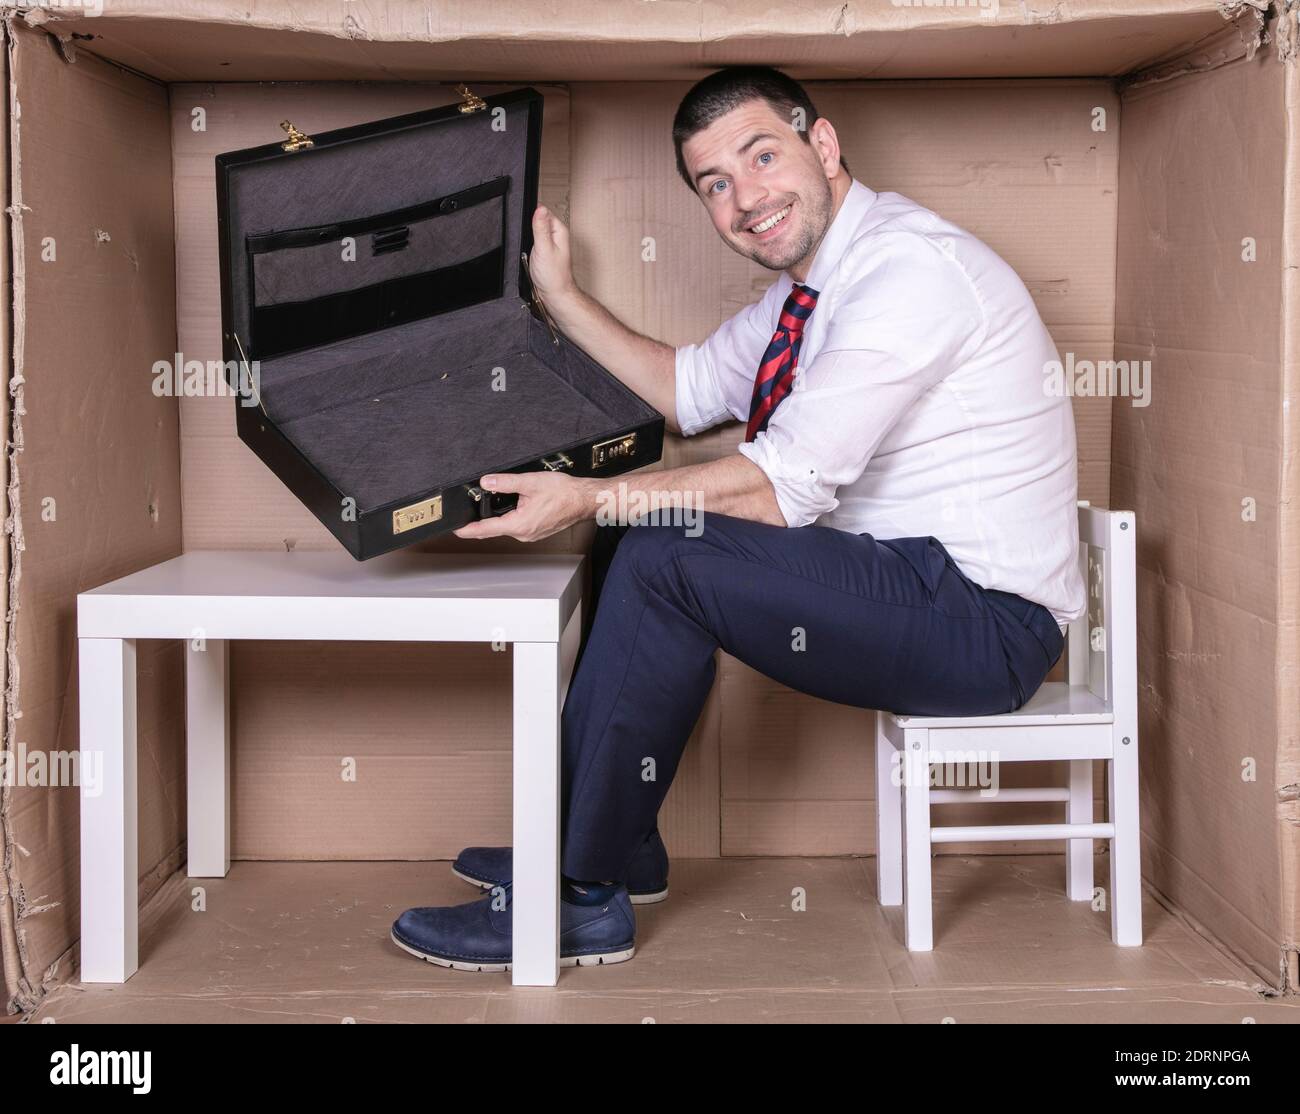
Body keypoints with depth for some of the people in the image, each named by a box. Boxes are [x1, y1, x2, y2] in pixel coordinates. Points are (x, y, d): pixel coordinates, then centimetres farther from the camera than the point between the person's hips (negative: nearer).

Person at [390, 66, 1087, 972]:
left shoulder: (912, 268, -20)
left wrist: (589, 498, -21)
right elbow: (687, 390, 22)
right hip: (908, 581, 10)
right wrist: (561, 296, 16)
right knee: (642, 532, 9)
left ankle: (579, 901, -10)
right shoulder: (817, 278, 12)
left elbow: (787, 486, -25)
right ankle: (614, 845, 16)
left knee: (663, 561, -22)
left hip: (984, 623, -10)